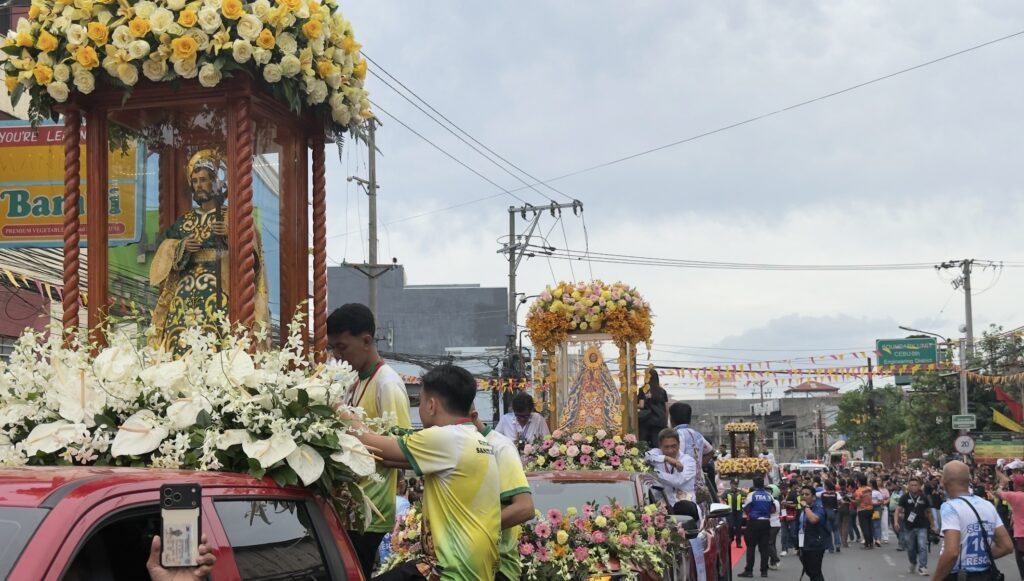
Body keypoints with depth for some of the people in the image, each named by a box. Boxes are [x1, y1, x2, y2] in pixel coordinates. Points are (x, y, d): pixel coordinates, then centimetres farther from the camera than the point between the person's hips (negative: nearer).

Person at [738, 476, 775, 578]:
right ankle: (764, 571, 6)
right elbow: (773, 509, 7)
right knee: (764, 547, 6)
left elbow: (746, 509, -8)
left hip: (754, 522, -4)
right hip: (766, 522, 4)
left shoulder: (752, 495, -9)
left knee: (750, 547, 0)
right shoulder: (769, 496, 3)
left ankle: (749, 570, -2)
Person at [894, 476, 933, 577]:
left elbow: (928, 511, 12)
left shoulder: (924, 498, 1)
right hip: (909, 527, 1)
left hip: (922, 527, 0)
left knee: (922, 547, -12)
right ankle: (913, 564, 37)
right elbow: (898, 509, -6)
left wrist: (932, 523, 16)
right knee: (910, 548, 13)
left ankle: (922, 567, -11)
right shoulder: (905, 497, -3)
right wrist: (896, 521, -19)